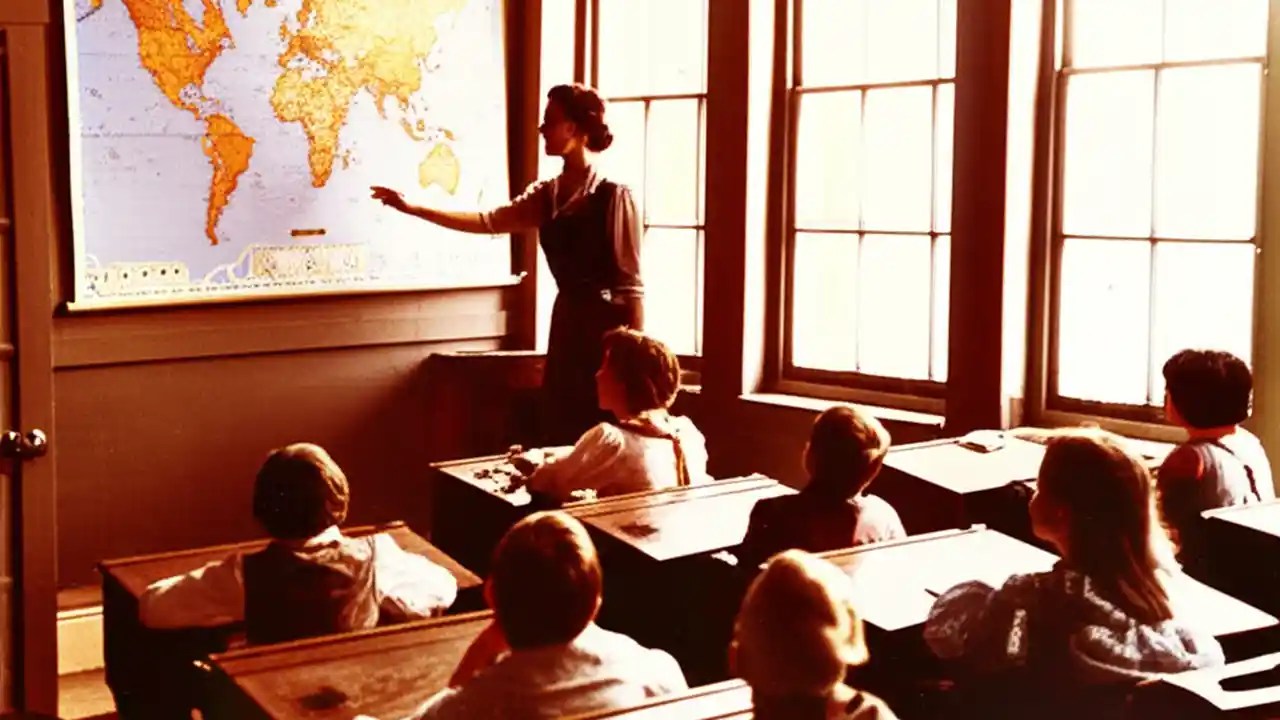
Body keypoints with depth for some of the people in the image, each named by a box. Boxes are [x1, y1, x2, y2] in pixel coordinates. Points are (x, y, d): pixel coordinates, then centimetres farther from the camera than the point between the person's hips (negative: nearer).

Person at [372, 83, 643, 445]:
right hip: (567, 322, 7)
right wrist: (412, 208, 0)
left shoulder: (614, 197, -11)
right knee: (561, 435, 10)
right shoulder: (546, 195, 10)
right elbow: (489, 221, 5)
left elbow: (631, 283, -12)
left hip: (608, 324, -7)